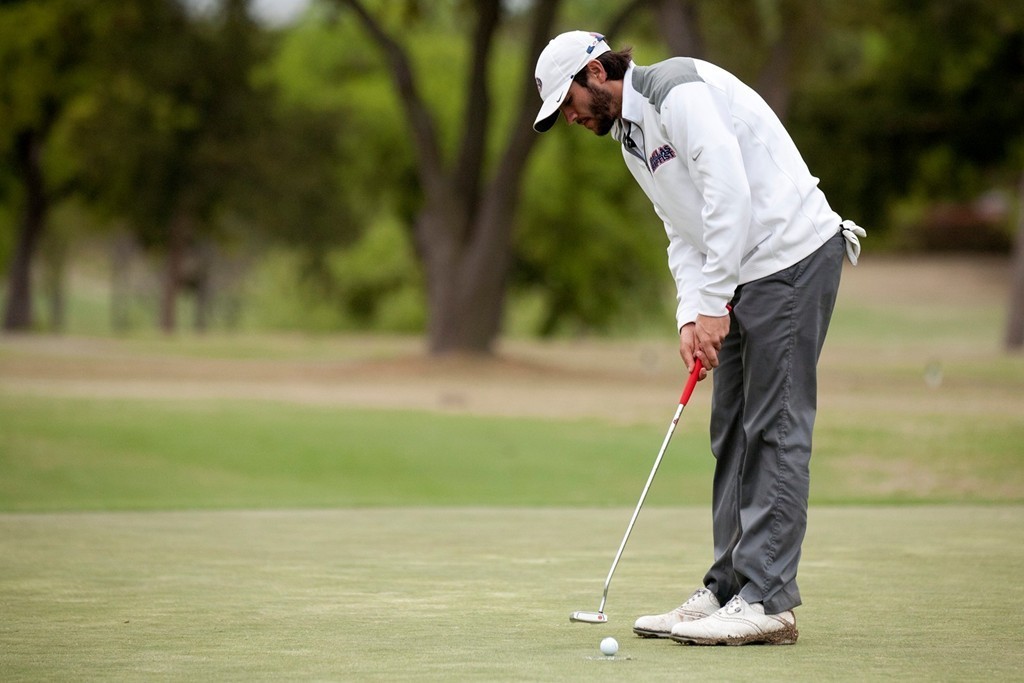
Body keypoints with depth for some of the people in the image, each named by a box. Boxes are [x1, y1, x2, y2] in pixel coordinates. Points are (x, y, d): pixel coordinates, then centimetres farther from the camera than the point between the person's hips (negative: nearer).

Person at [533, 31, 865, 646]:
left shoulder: (676, 87, -12)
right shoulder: (631, 138, 18)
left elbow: (729, 190, -22)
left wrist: (712, 302, -20)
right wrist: (691, 316, 1)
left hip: (792, 254, -10)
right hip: (744, 275, 10)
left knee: (775, 430, -10)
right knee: (733, 434, 10)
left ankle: (768, 603, -11)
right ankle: (730, 590, 15)